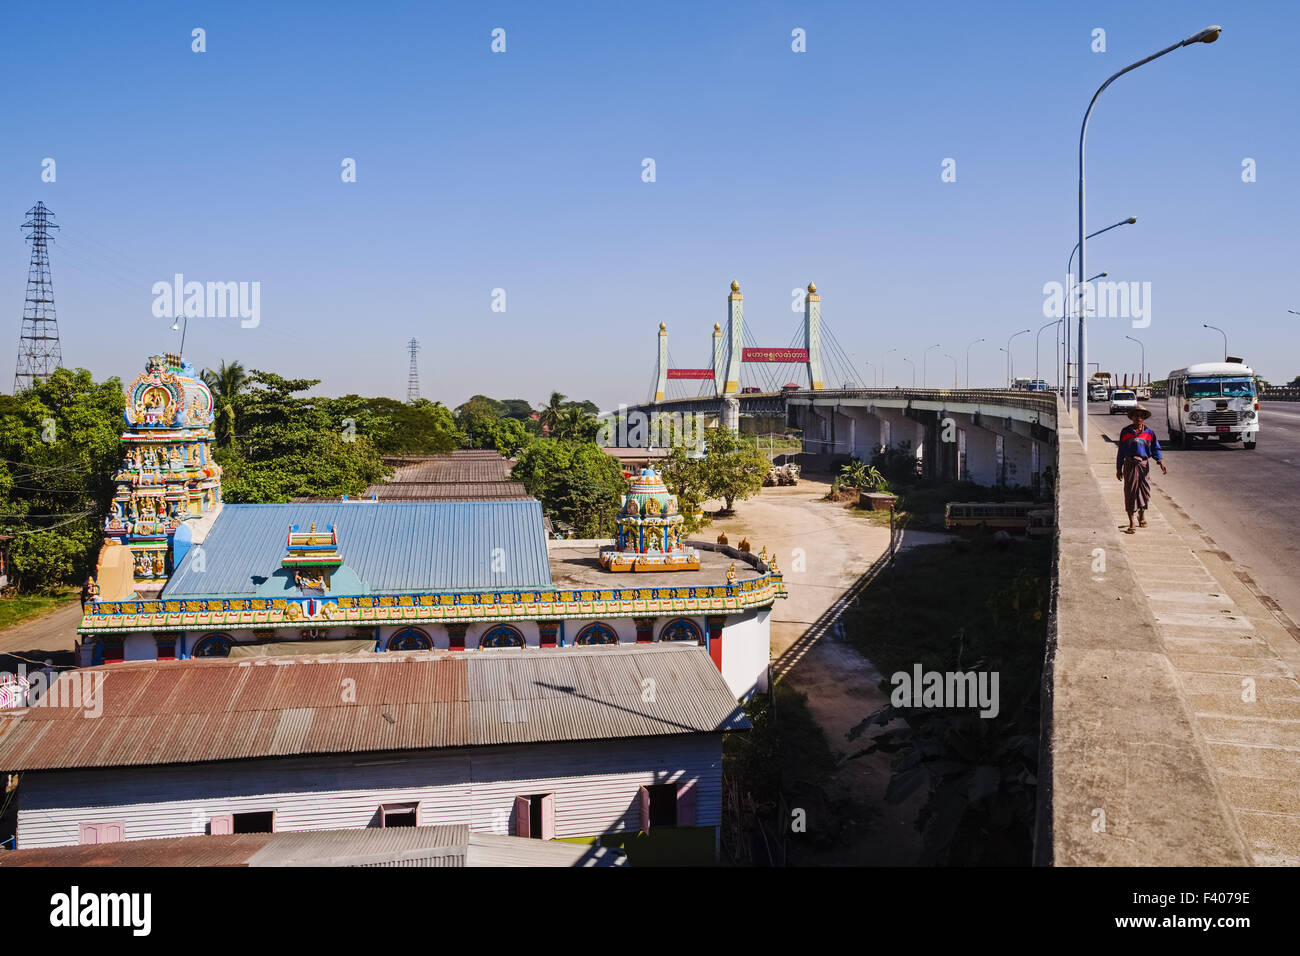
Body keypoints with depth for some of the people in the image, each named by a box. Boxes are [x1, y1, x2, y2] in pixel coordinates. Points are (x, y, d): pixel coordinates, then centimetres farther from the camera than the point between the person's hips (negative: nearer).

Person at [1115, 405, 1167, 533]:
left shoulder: (1149, 433, 7)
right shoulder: (1126, 432, 5)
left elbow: (1155, 449, 8)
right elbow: (1121, 451, 9)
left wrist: (1160, 461, -10)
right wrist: (1119, 468, 8)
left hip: (1144, 465, 1)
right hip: (1130, 465, -1)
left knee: (1145, 491, 6)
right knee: (1130, 493, -1)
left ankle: (1142, 514, 37)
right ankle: (1131, 523, 7)